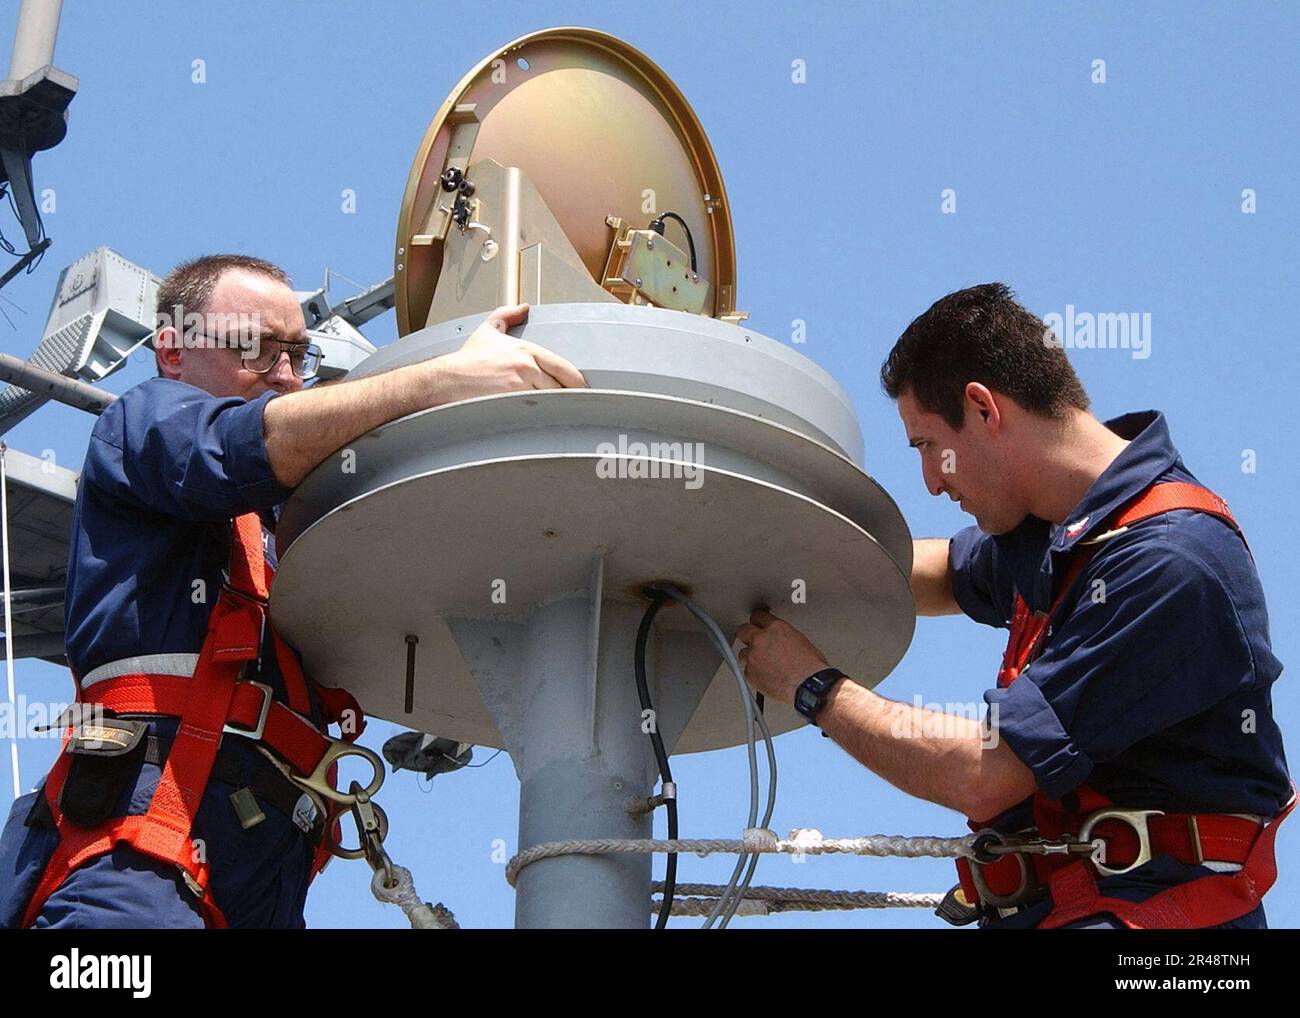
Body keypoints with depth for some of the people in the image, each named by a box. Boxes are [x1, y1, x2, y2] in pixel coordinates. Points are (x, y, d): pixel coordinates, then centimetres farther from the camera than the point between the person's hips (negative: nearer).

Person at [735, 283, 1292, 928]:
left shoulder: (1169, 564, -17)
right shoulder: (1058, 534, 11)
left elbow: (983, 774, -18)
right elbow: (946, 574, 35)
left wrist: (814, 688, -4)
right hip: (1045, 902, 9)